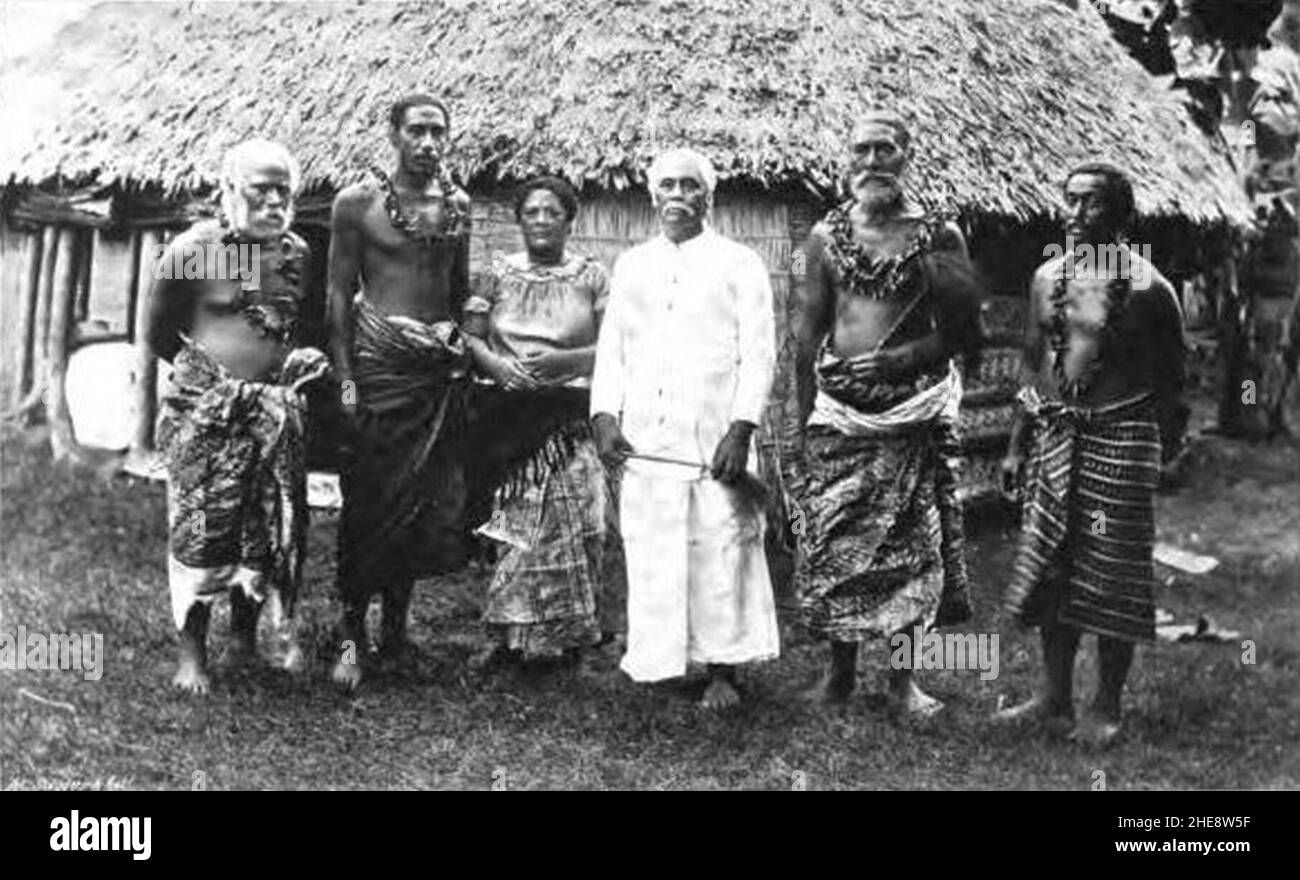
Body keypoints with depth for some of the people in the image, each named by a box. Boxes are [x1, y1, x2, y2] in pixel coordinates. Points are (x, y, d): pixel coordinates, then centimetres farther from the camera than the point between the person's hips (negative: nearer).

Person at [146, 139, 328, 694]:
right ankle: (192, 654, 9)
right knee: (200, 527, -2)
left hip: (275, 412, 5)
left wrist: (301, 360, 1)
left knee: (271, 527, 8)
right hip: (205, 413, -5)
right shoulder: (193, 250, -8)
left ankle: (245, 637, 24)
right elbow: (159, 335, 1)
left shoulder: (297, 254, 7)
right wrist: (210, 370, 1)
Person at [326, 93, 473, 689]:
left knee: (428, 501, 6)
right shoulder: (359, 202, -2)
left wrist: (463, 346, 9)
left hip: (443, 366, 4)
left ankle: (396, 628, 19)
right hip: (381, 361, -4)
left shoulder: (457, 204, 11)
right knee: (371, 499, -4)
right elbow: (339, 292, -4)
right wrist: (344, 377, -10)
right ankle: (353, 635, 4)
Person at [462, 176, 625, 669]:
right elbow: (469, 334, 7)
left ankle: (564, 634, 5)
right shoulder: (498, 272, 11)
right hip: (510, 418, 1)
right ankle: (515, 634, 8)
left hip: (572, 420, -1)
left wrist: (564, 360, -13)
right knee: (518, 524, -1)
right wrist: (492, 362, -12)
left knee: (570, 519, -8)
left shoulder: (591, 277, 7)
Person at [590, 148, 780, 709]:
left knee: (720, 553, -3)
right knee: (650, 556, 2)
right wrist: (604, 416, 1)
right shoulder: (631, 266, 16)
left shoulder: (738, 264, 5)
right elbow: (610, 347, 15)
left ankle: (721, 673, 7)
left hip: (715, 440, -3)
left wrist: (741, 428, -12)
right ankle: (655, 665, 11)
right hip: (643, 442, 3)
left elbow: (759, 352, -1)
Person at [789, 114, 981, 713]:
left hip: (914, 409, -1)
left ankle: (904, 678, 14)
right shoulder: (826, 235, 7)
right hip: (838, 409, 2)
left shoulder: (939, 236, 2)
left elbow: (965, 333, 1)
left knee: (911, 544, 2)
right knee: (833, 543, 4)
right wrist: (803, 418, 4)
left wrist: (906, 355, -14)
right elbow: (807, 332, 8)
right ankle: (840, 669, 19)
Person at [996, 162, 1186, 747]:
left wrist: (1167, 447, -5)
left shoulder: (1146, 286, -8)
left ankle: (1105, 709, 14)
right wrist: (1019, 443, 13)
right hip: (1055, 434, 5)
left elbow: (1172, 378, -3)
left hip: (1119, 436, -5)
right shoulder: (1047, 277, 8)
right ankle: (1054, 700, 21)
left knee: (1111, 577, 1)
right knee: (1052, 568, 9)